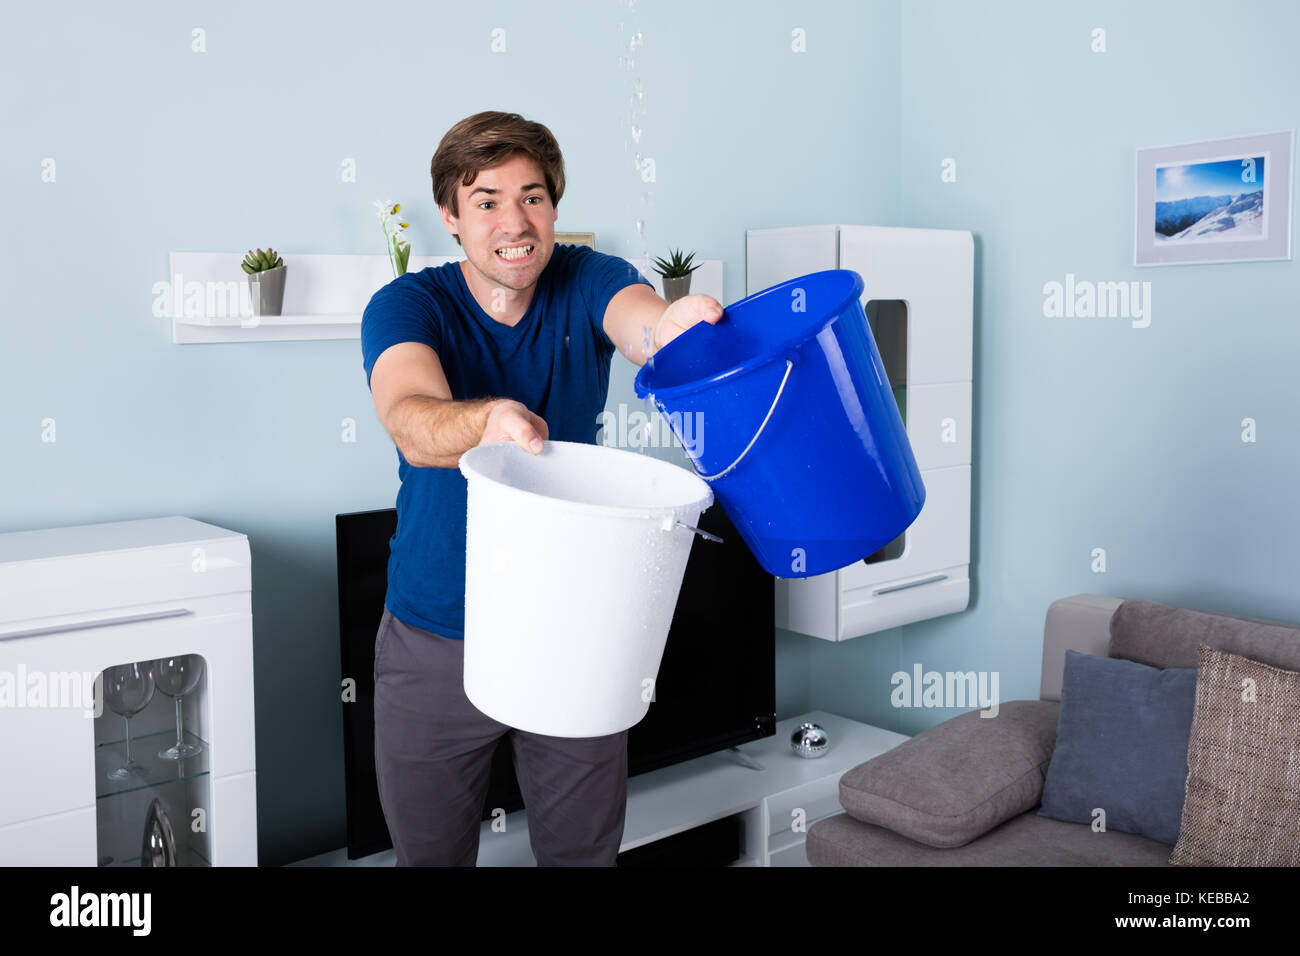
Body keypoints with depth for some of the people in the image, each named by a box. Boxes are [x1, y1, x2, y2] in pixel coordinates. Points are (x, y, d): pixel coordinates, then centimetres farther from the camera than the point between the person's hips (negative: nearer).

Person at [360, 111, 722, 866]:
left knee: (585, 849, 16)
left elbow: (638, 320, -30)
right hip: (437, 643, -1)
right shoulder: (406, 306, -13)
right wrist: (489, 420, -56)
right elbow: (414, 427, -33)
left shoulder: (586, 281, -6)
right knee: (429, 850, 16)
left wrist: (671, 325, -54)